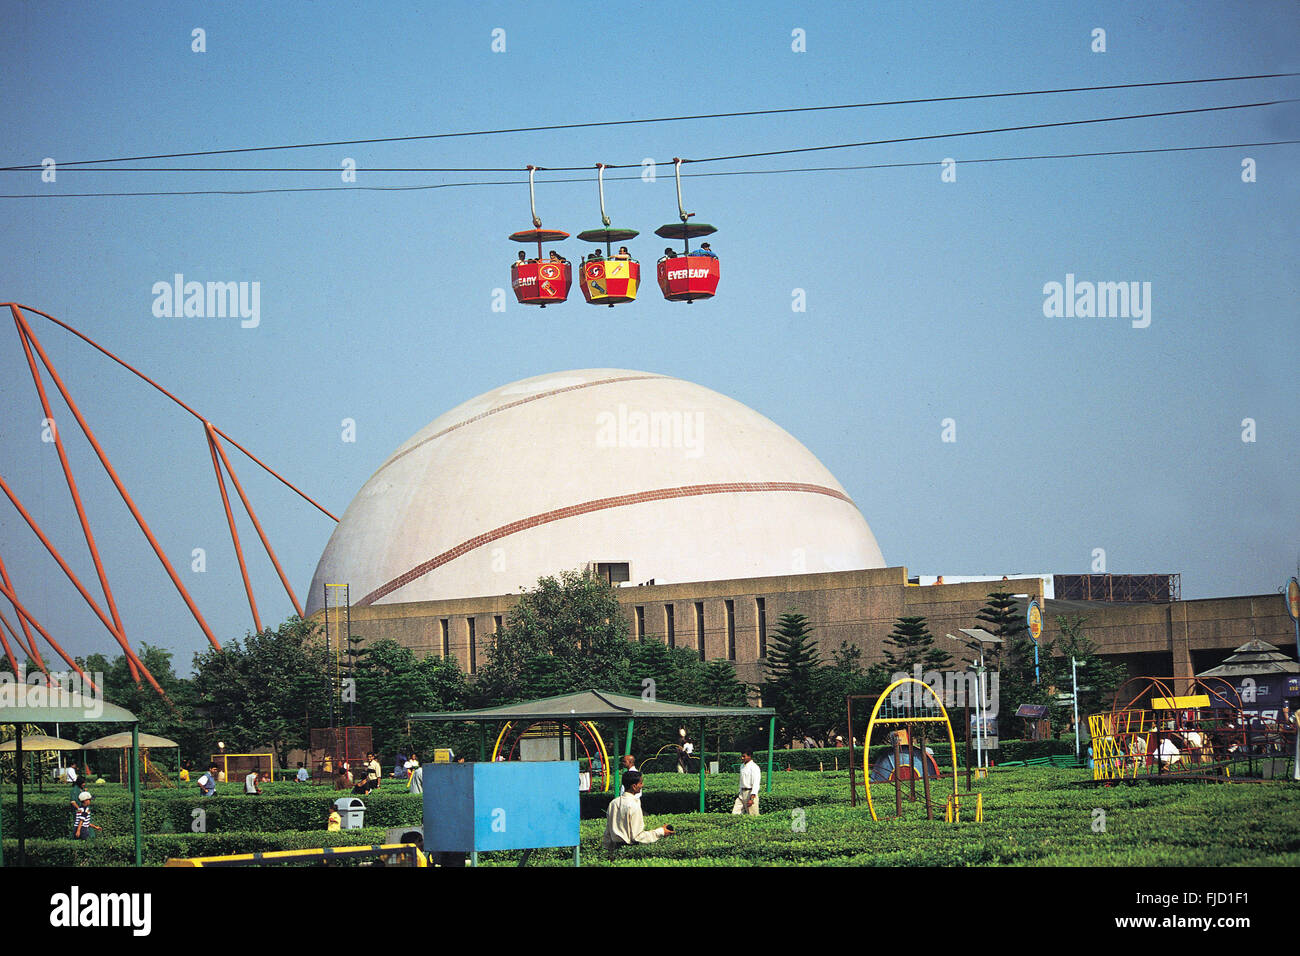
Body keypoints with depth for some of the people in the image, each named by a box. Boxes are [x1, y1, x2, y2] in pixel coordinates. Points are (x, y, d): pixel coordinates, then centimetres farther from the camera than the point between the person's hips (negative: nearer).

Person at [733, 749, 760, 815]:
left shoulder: (754, 767, -12)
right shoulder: (742, 766, 14)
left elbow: (756, 784, -18)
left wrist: (751, 799, -24)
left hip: (750, 793, -8)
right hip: (742, 793, 8)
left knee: (753, 816, -4)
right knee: (735, 813, 0)